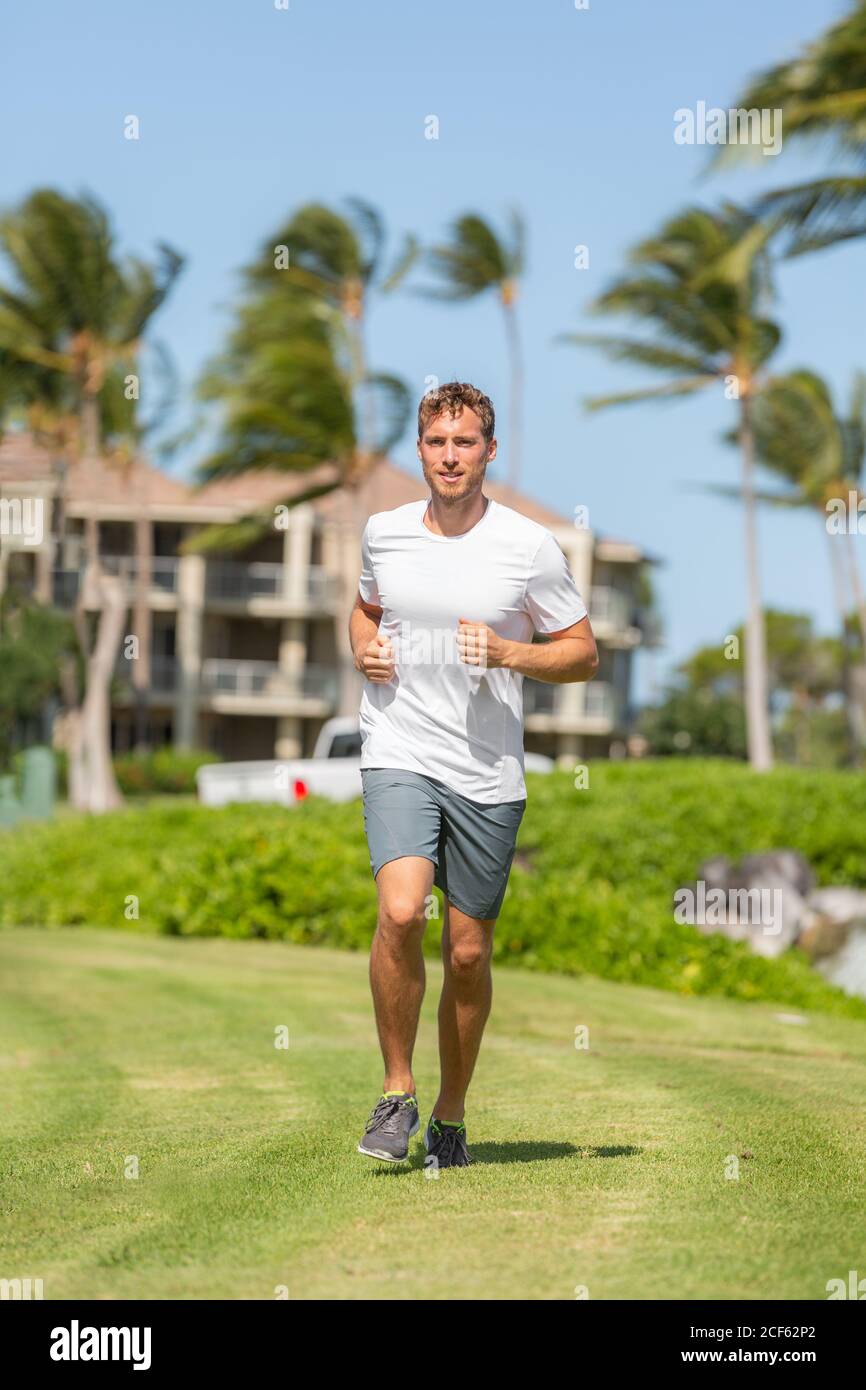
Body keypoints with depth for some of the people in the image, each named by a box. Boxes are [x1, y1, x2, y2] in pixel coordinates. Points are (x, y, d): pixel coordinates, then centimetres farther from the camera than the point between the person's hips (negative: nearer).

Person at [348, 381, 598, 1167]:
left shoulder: (530, 546, -2)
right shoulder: (384, 532, 6)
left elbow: (584, 656, 3)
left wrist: (508, 653, -14)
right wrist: (365, 649, 3)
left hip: (489, 773, 0)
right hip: (399, 756, 0)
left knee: (468, 952, 4)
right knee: (401, 912, -22)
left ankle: (450, 1117, 23)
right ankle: (397, 1092, -4)